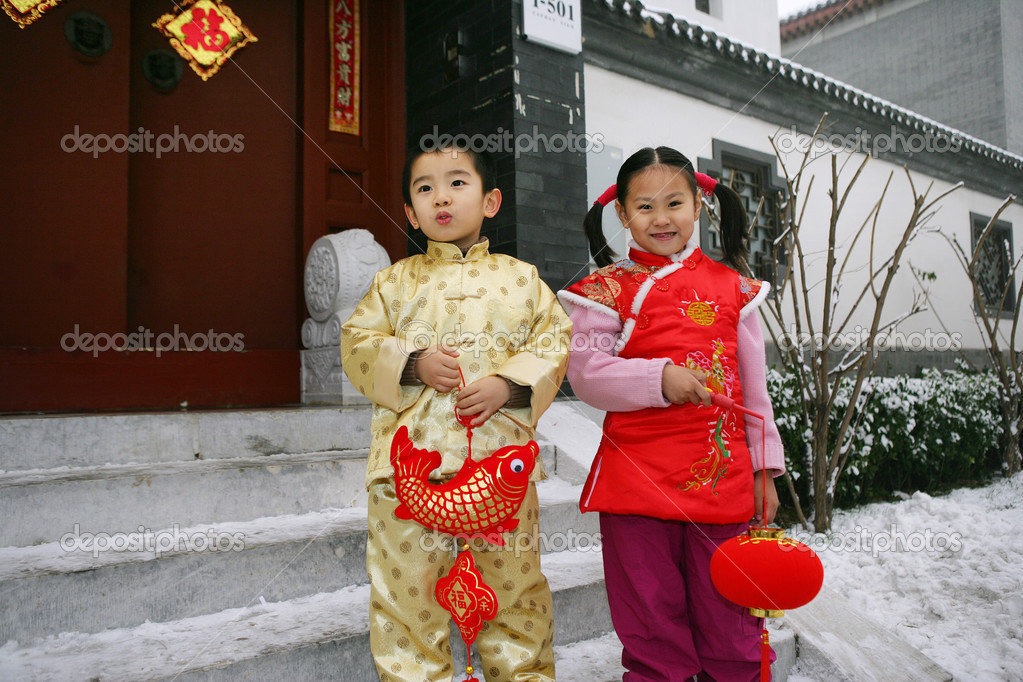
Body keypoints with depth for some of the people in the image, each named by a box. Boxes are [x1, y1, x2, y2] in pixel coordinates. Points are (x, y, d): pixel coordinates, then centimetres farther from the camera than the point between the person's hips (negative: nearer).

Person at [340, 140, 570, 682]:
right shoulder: (396, 280, 11)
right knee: (406, 589, 6)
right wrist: (413, 363, -11)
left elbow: (555, 342, 5)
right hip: (412, 454, 1)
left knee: (512, 583, 11)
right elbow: (357, 344, 6)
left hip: (501, 454, 0)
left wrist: (507, 384, -12)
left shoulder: (521, 278, 10)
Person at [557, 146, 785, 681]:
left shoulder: (730, 286, 9)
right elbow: (585, 373, -8)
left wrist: (765, 468, 11)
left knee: (729, 612, 12)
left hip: (723, 477, 2)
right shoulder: (608, 289, 1)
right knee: (653, 620, 10)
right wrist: (659, 377, -20)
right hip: (637, 476, -2)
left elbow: (754, 386, 12)